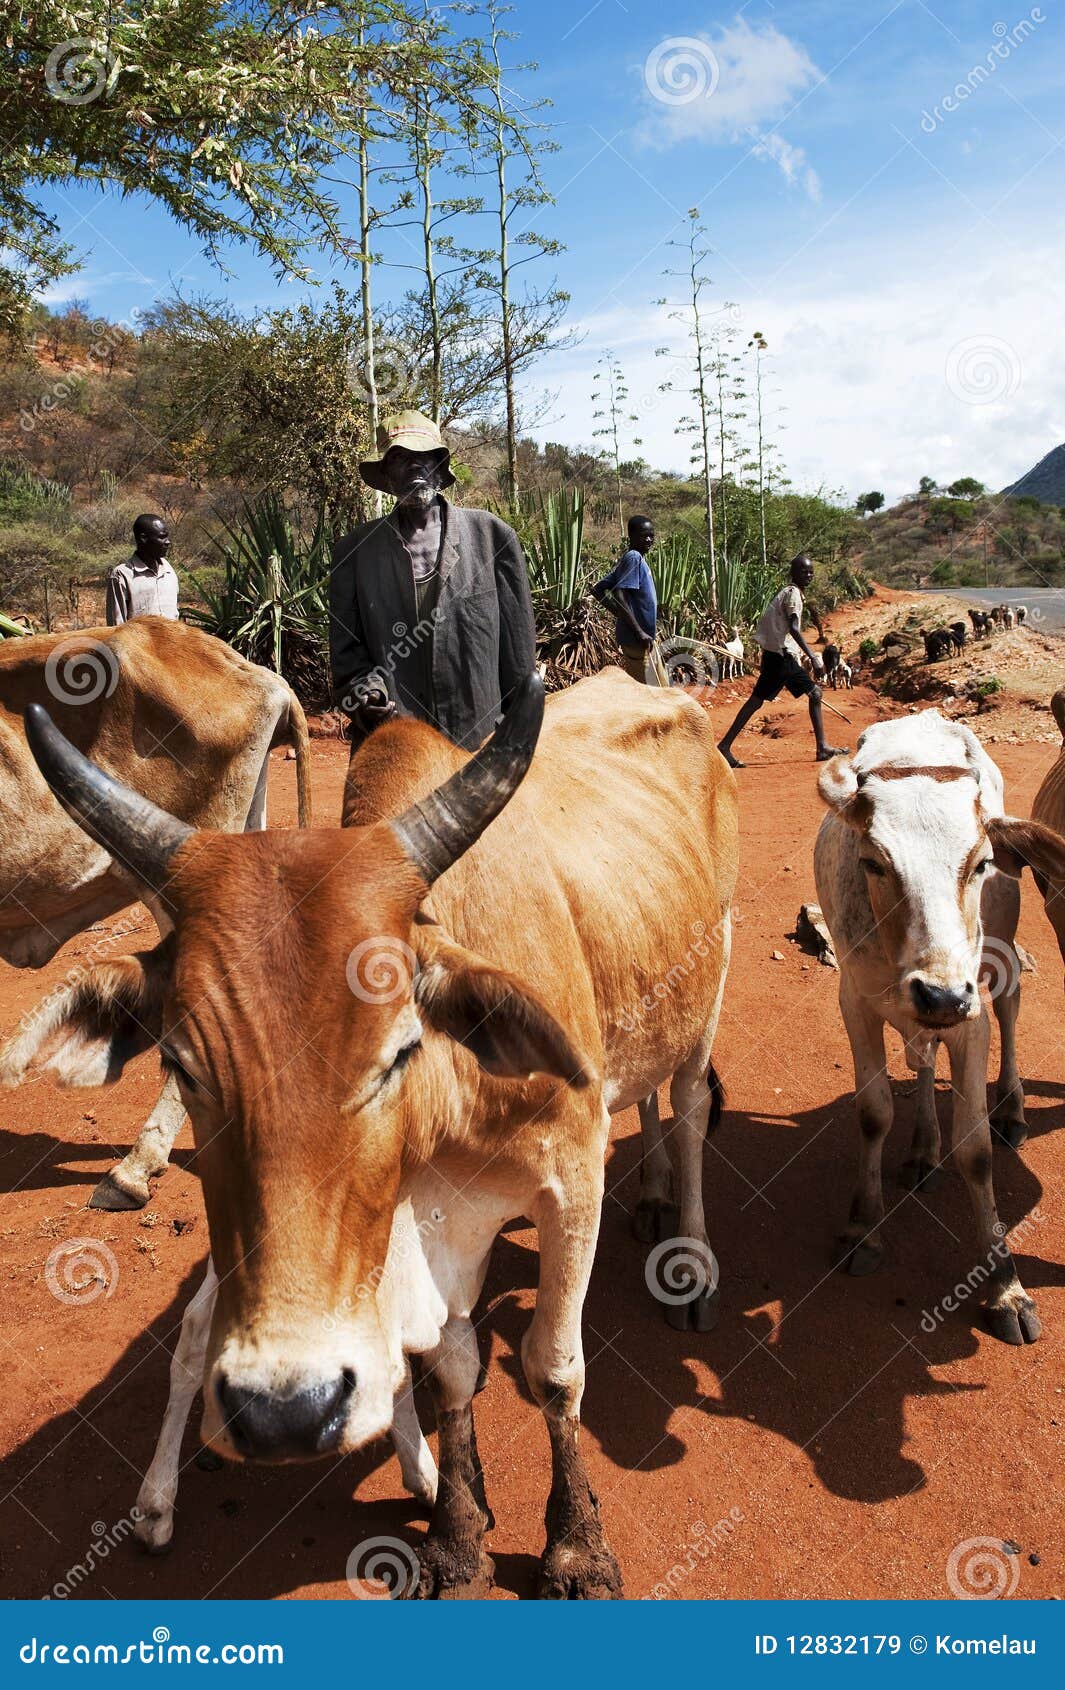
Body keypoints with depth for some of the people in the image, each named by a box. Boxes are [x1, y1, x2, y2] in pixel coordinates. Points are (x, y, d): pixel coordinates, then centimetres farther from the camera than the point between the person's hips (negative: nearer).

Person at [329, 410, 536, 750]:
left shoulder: (491, 536, 4)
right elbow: (345, 649, 9)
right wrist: (365, 691, -11)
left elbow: (518, 642, 5)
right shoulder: (354, 550, 7)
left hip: (480, 739, -1)